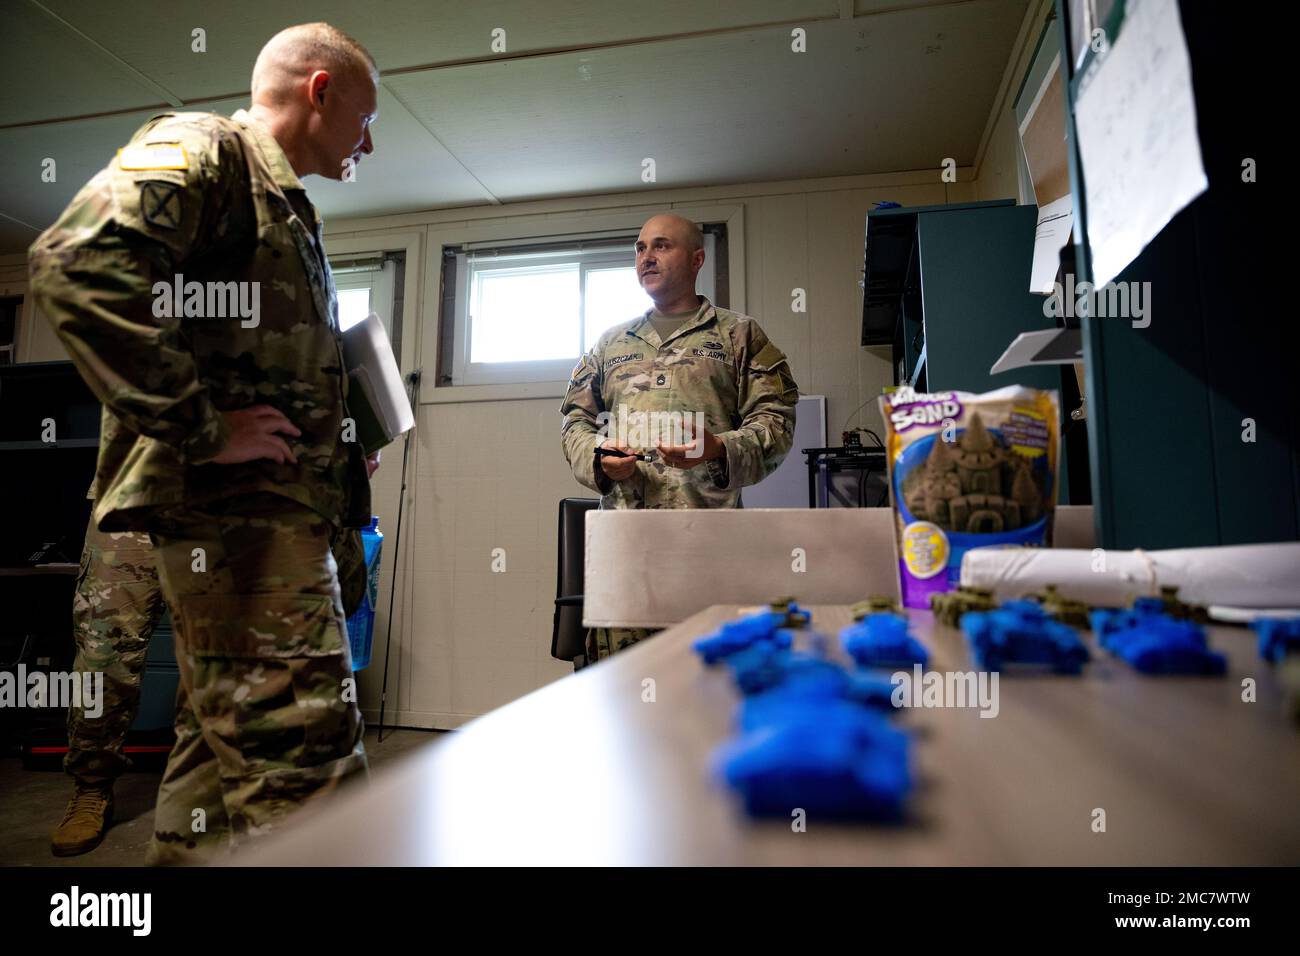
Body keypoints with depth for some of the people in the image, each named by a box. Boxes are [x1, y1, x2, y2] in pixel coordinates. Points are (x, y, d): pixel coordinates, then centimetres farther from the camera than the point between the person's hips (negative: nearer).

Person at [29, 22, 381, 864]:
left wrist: (341, 440, 18)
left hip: (278, 510, 10)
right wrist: (199, 431, -20)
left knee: (226, 747, 17)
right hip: (236, 508, -10)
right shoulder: (202, 147, -2)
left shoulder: (284, 205, 26)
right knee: (308, 762, -9)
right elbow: (76, 263, -20)